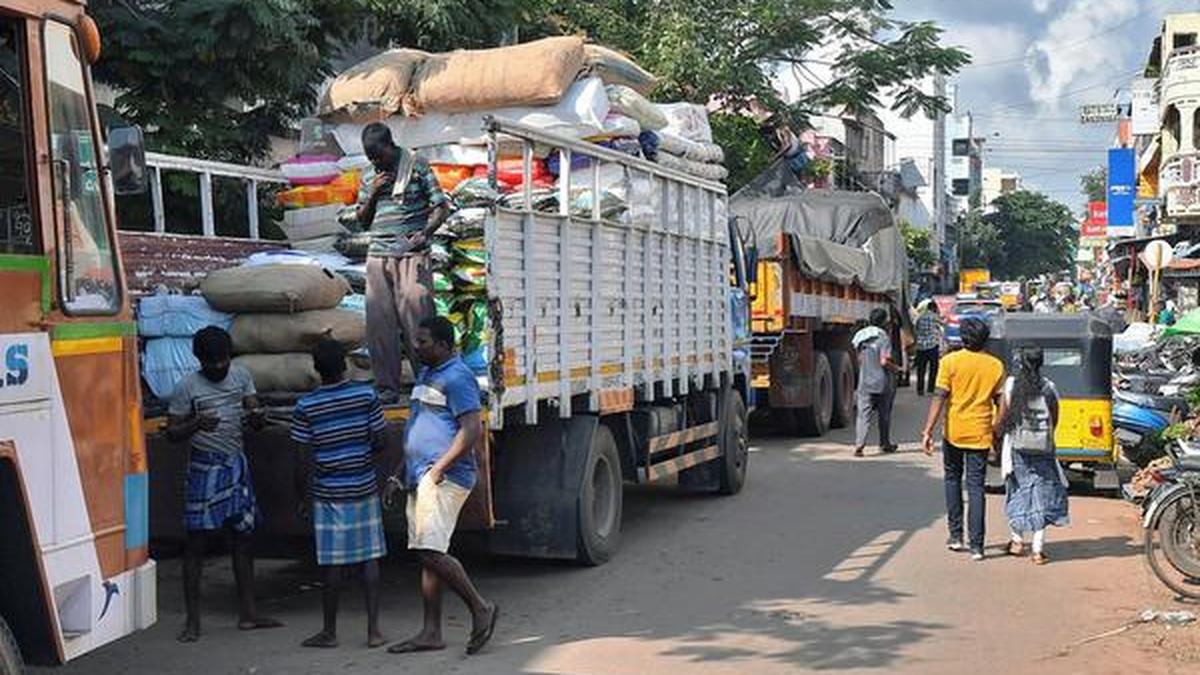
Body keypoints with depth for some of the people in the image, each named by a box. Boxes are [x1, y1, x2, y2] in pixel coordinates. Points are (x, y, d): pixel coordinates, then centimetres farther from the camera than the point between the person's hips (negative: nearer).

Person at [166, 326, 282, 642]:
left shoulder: (241, 376, 6)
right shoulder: (187, 387, -7)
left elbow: (255, 417, 5)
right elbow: (172, 432, -5)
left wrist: (258, 417, -20)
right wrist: (196, 424, -25)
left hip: (237, 464, 5)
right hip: (204, 467, -5)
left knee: (242, 538, 9)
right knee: (196, 542, -2)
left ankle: (248, 612, 17)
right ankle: (192, 620, 5)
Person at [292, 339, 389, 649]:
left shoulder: (305, 408, -7)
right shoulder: (367, 396, -4)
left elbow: (305, 460, -6)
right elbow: (380, 442, -1)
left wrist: (302, 496, 5)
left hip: (328, 494, -1)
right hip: (364, 489, 1)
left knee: (333, 564, 5)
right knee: (369, 558, 6)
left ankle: (330, 631, 16)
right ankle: (373, 629, 7)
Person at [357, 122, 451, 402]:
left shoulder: (417, 167, 2)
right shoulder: (369, 177, 16)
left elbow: (441, 206, 0)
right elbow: (362, 222, 19)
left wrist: (425, 232, -17)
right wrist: (372, 193, 2)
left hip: (411, 254, -5)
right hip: (378, 255, 5)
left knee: (416, 318, -9)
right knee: (378, 323, 1)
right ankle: (387, 387, 8)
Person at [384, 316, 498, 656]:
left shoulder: (457, 377, -10)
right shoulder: (426, 374, 20)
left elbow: (472, 430, -19)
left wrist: (439, 468, -20)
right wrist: (399, 475, 22)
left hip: (443, 479, -10)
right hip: (421, 477, 10)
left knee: (430, 550, -16)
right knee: (427, 554, 9)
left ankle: (481, 608, -2)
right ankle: (431, 633, 13)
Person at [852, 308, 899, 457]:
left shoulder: (861, 336, 5)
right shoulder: (883, 337, -13)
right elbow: (884, 361, -20)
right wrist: (895, 368, -2)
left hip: (864, 382, 4)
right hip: (882, 382, -3)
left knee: (863, 414, -1)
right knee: (884, 414, 14)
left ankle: (859, 444, -15)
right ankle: (885, 443, 26)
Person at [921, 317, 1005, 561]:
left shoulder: (950, 361, -7)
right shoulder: (996, 365, 0)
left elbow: (940, 397, -12)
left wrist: (928, 431, -12)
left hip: (954, 432, -1)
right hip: (980, 434, 1)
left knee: (953, 480, 17)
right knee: (976, 487, 3)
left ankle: (956, 536, 18)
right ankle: (976, 545, 0)